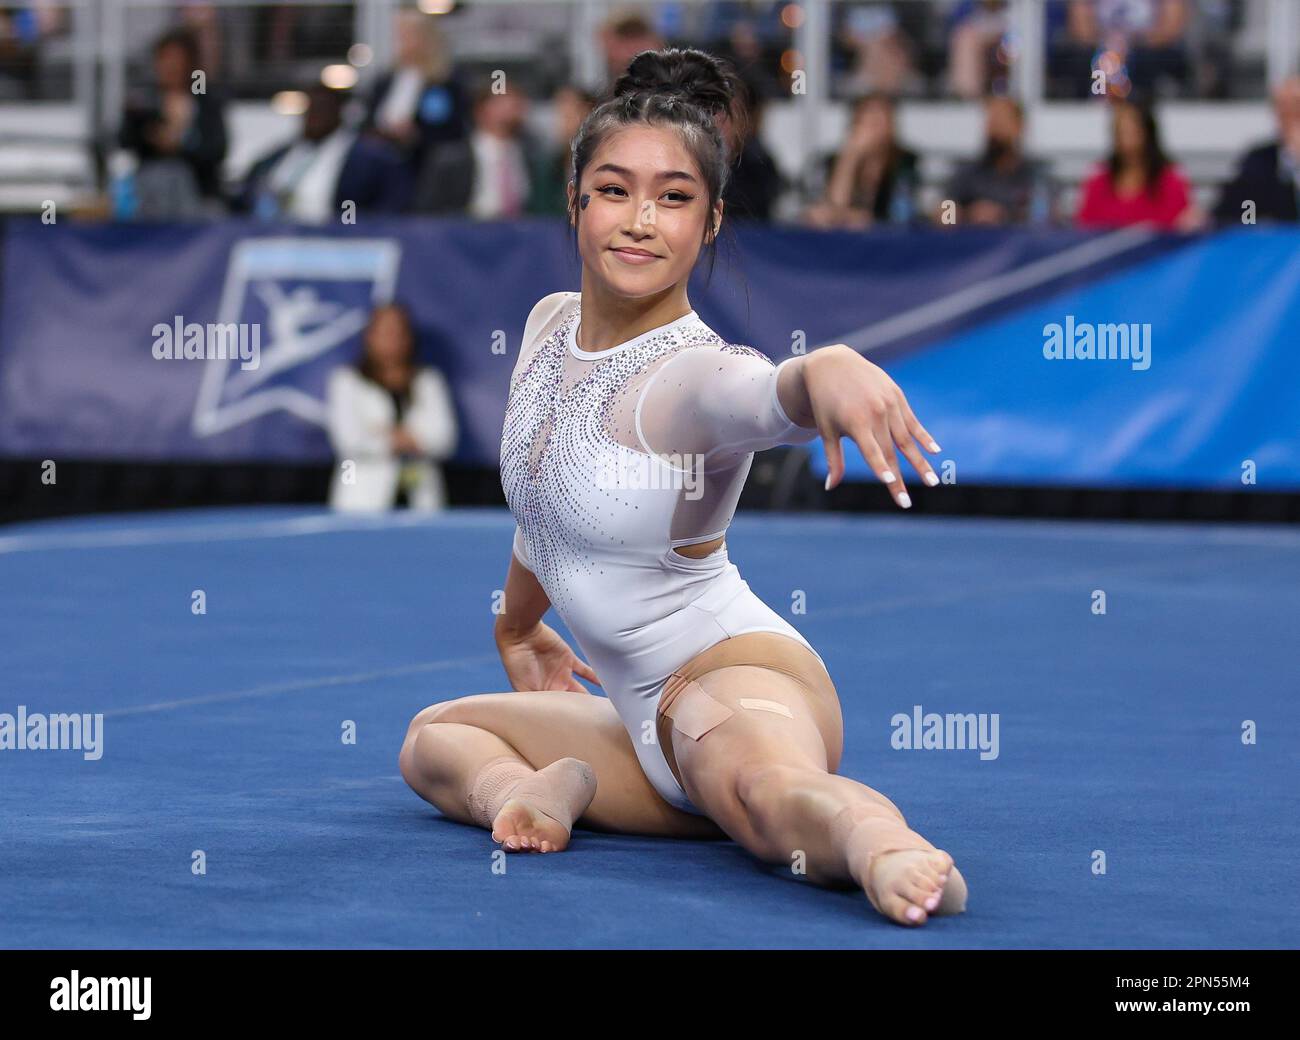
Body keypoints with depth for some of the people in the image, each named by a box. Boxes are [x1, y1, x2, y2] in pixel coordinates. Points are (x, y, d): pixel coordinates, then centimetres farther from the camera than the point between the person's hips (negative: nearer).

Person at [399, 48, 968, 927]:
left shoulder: (689, 375, -19)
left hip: (733, 671, -10)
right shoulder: (549, 325, 7)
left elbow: (775, 397, -47)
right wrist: (520, 624, 45)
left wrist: (825, 369, -72)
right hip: (648, 717, 10)